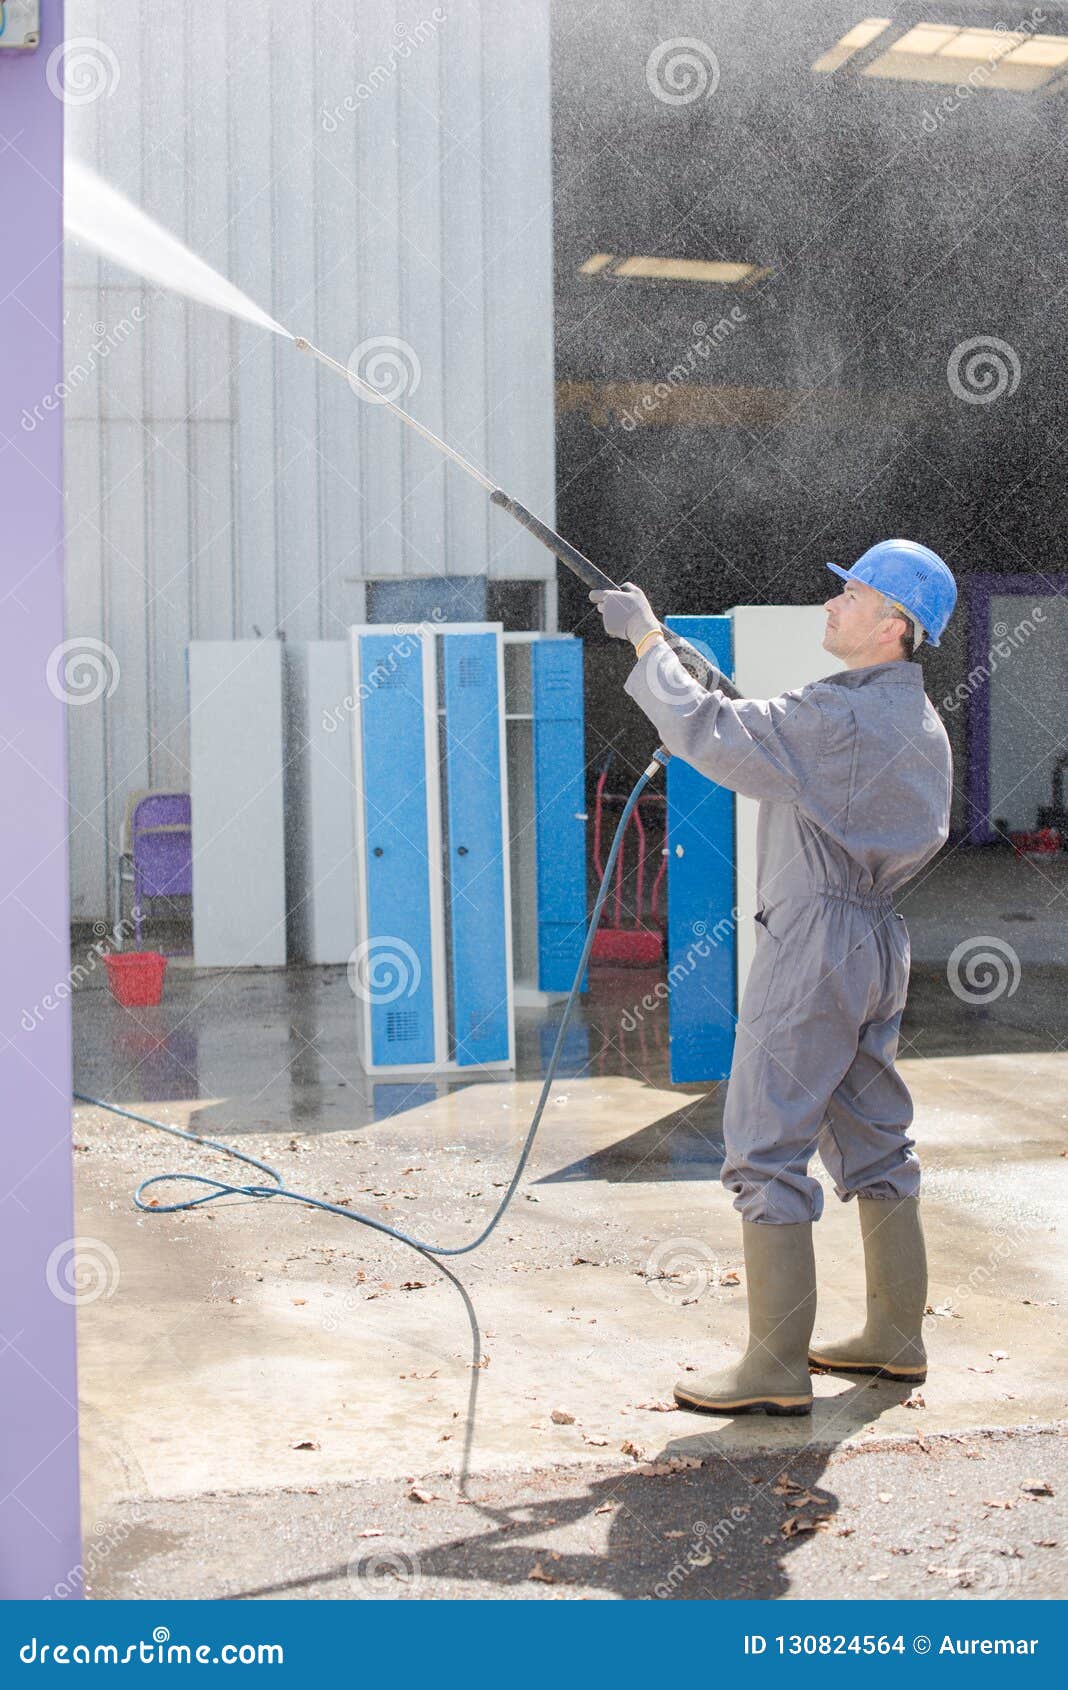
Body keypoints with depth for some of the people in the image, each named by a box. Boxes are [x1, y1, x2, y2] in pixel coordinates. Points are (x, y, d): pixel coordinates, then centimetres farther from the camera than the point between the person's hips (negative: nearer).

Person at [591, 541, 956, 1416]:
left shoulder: (841, 717, -19)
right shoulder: (921, 722, 12)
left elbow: (707, 733, -21)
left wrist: (649, 640, -9)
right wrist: (758, 719, 14)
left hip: (816, 943, -10)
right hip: (880, 943, 10)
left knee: (768, 1149, -5)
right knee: (874, 1140, 16)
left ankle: (777, 1367, -3)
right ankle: (897, 1337, 25)